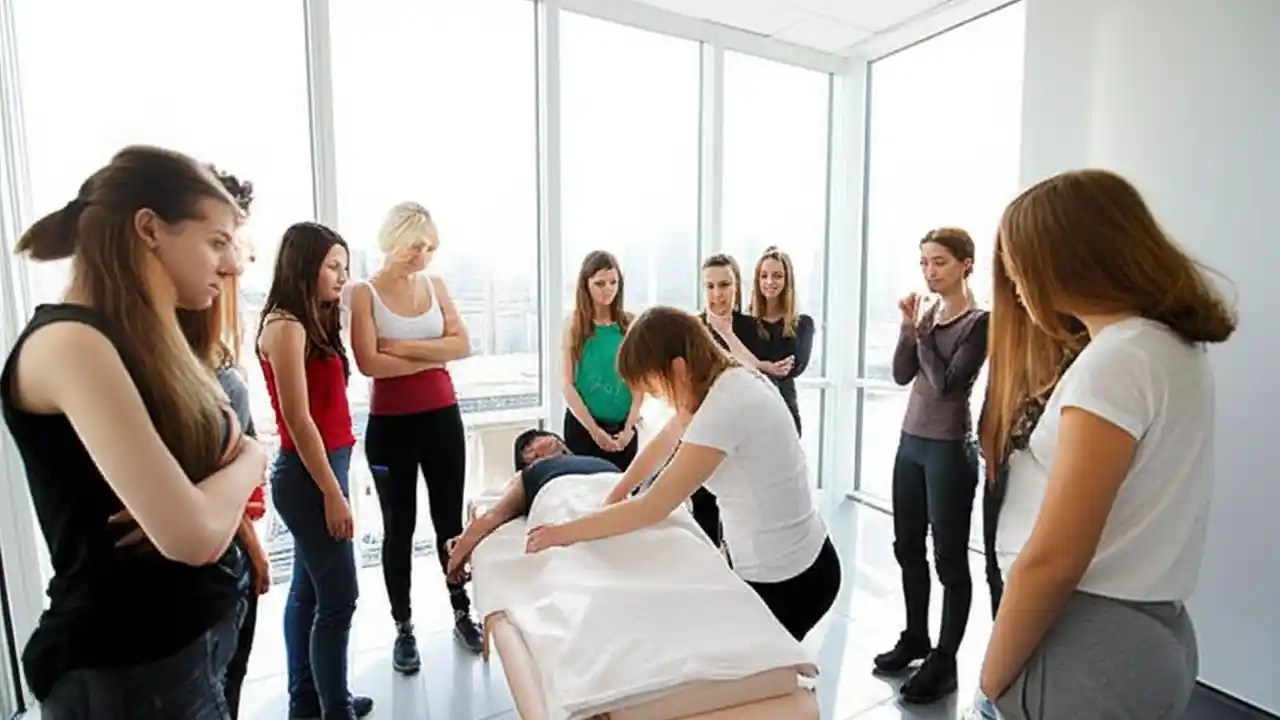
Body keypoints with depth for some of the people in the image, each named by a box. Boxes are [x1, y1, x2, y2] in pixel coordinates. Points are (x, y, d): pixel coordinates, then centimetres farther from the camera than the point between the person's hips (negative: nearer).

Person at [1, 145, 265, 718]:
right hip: (129, 669, -8)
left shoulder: (140, 344, 7)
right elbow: (191, 535, -30)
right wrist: (247, 462, -11)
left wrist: (224, 480, -16)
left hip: (192, 637, 8)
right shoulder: (67, 343, -21)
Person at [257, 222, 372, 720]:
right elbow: (298, 419, -19)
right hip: (308, 475, -9)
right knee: (338, 598, -2)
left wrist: (333, 482, 9)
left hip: (319, 469, 9)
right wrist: (332, 492, -17)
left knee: (308, 590, 17)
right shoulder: (286, 327, -15)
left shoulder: (309, 324, 13)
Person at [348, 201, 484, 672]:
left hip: (443, 418, 3)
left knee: (450, 518, 13)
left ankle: (462, 614, 29)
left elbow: (462, 345, -6)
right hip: (390, 425, -3)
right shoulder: (365, 293, -6)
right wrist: (431, 358, -12)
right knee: (399, 527, 9)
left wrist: (403, 347, -13)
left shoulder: (436, 285, 5)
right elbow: (369, 362, -17)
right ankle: (403, 629, 26)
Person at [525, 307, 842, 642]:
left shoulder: (726, 407, -30)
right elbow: (663, 441, 13)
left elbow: (652, 508, -25)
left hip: (784, 581, -8)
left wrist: (564, 533, -13)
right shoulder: (727, 380, -2)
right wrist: (613, 498, 14)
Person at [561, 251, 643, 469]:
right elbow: (568, 386, -6)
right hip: (582, 425, -1)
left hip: (623, 426, 2)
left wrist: (629, 426, -8)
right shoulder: (575, 324, -4)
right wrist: (595, 430, -12)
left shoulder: (630, 323, 1)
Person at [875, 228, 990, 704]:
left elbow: (947, 383, -18)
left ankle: (944, 661, 18)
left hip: (949, 449, -7)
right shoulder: (928, 314, 9)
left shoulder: (979, 322, -10)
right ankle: (915, 639, 32)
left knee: (950, 560, 4)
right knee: (908, 548, 15)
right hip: (910, 442, 7)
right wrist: (909, 326, -7)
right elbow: (902, 375, 3)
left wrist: (920, 331, -11)